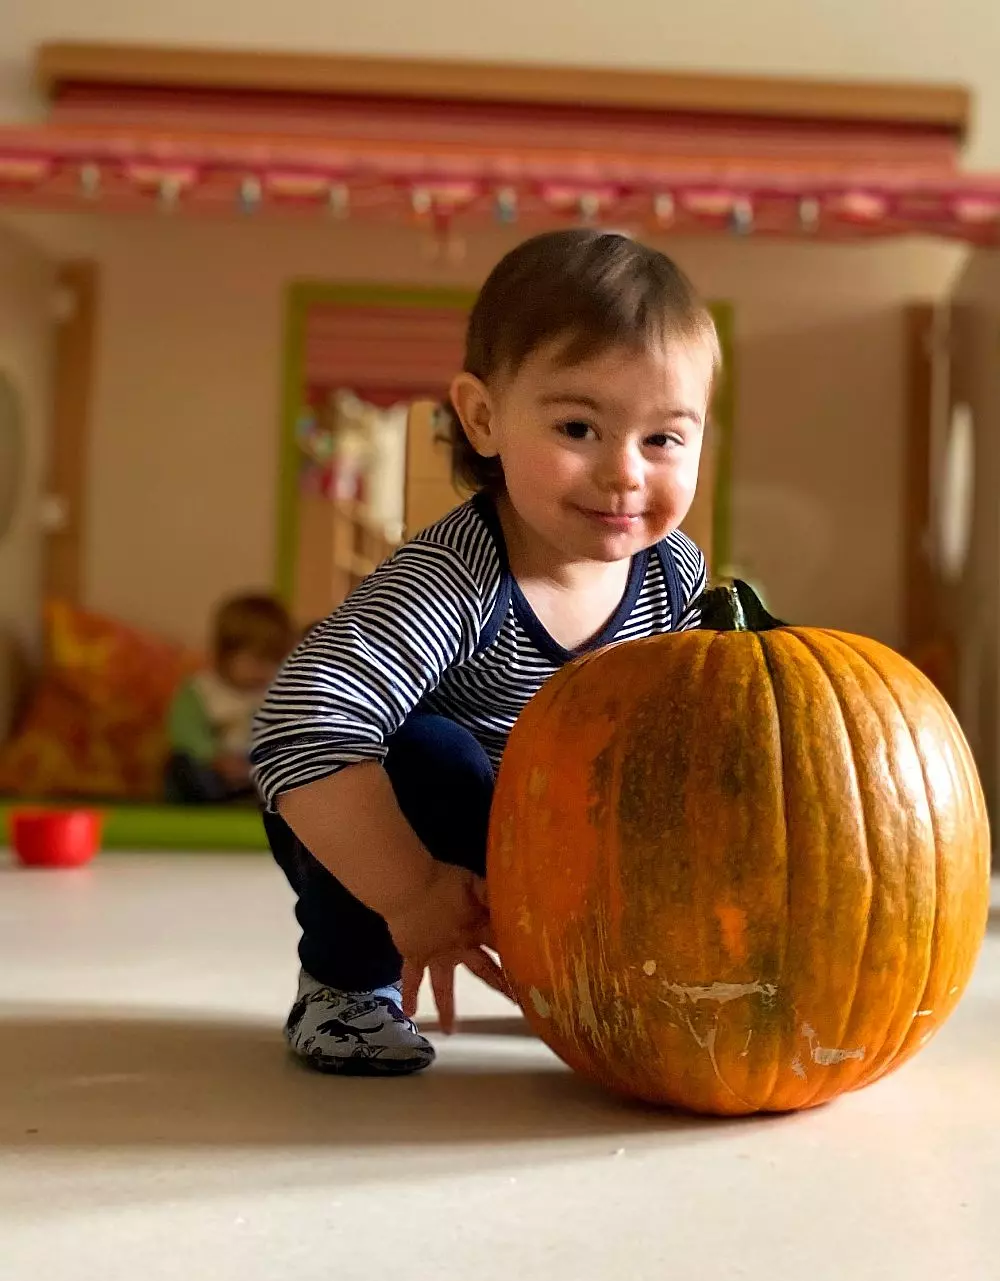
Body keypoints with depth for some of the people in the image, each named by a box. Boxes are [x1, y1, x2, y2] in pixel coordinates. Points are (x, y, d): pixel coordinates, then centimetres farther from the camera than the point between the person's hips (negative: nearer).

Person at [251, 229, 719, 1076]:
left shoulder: (673, 573, -15)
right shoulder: (454, 580, -37)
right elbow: (304, 727, -45)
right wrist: (410, 893, -40)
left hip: (542, 826, 6)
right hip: (356, 829, -5)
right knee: (422, 756, -35)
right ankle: (346, 982, -11)